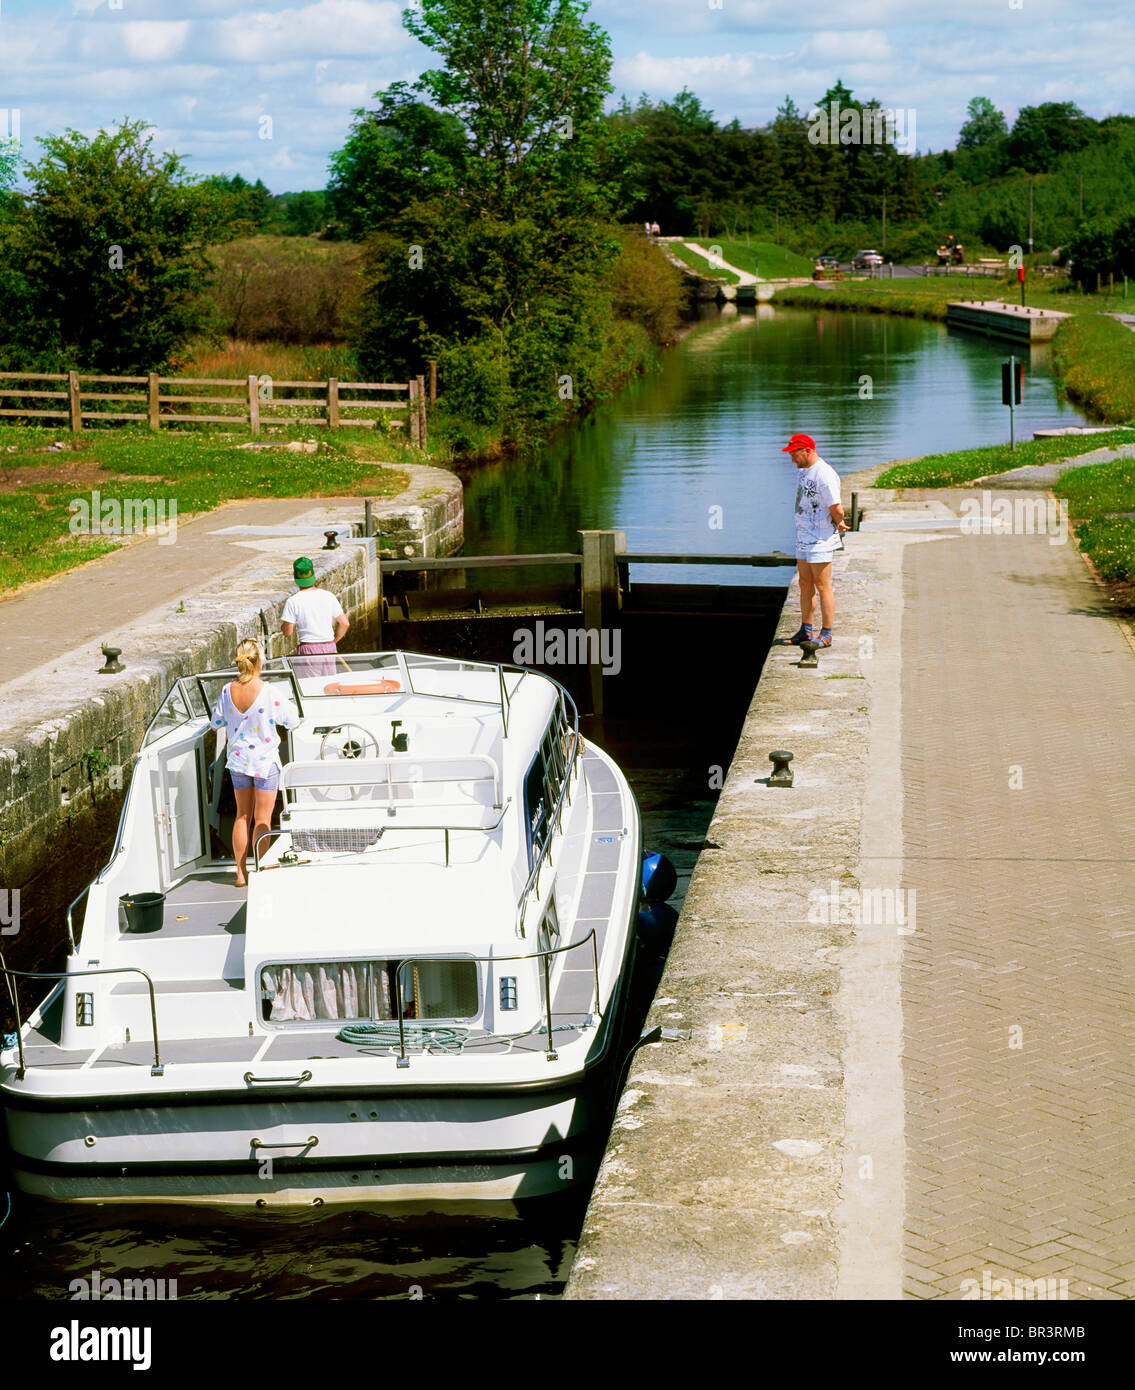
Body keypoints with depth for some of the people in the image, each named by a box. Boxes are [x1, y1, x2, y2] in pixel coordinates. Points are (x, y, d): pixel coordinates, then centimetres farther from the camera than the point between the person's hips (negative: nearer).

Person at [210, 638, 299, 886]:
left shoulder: (227, 691, -7)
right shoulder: (270, 693, -20)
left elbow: (216, 722, 6)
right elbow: (292, 721, -8)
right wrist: (290, 705, 13)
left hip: (238, 760, 4)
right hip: (265, 760, -4)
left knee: (242, 815, 16)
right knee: (262, 818, 4)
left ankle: (241, 873, 19)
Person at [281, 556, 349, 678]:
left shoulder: (293, 601, -7)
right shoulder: (328, 596, 3)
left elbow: (287, 632, -5)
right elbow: (345, 623, 5)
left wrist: (282, 625, 16)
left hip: (307, 650, -4)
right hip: (329, 649, 4)